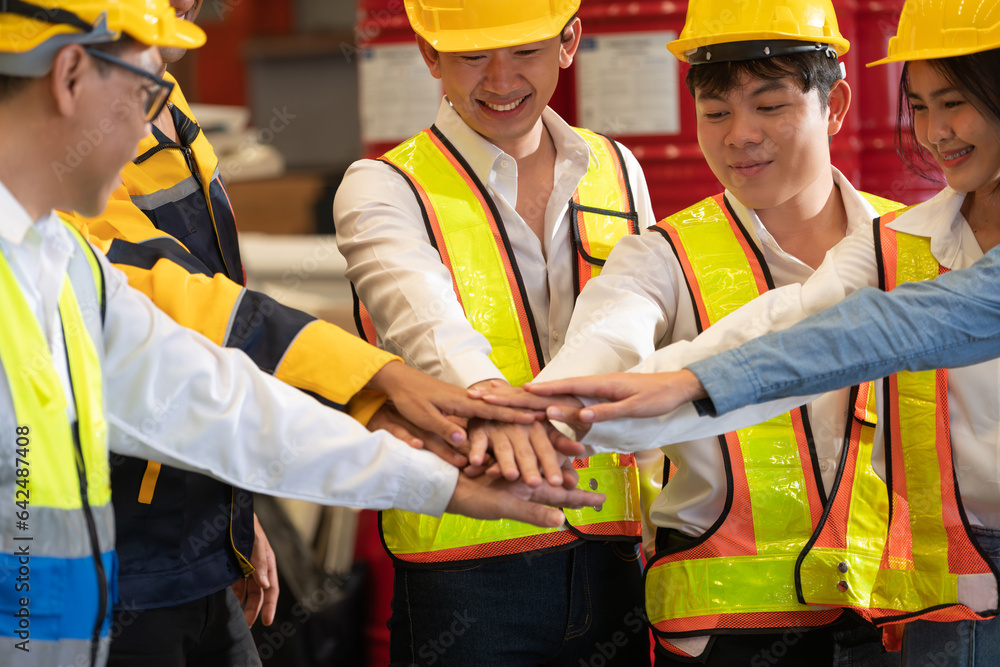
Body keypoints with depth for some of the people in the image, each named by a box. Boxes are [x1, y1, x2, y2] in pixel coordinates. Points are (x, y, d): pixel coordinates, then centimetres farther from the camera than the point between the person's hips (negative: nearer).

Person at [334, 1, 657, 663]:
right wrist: (485, 394, -46)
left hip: (610, 557, 4)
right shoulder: (382, 189, -4)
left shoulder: (618, 172, 10)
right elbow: (423, 310, -26)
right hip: (464, 565, -4)